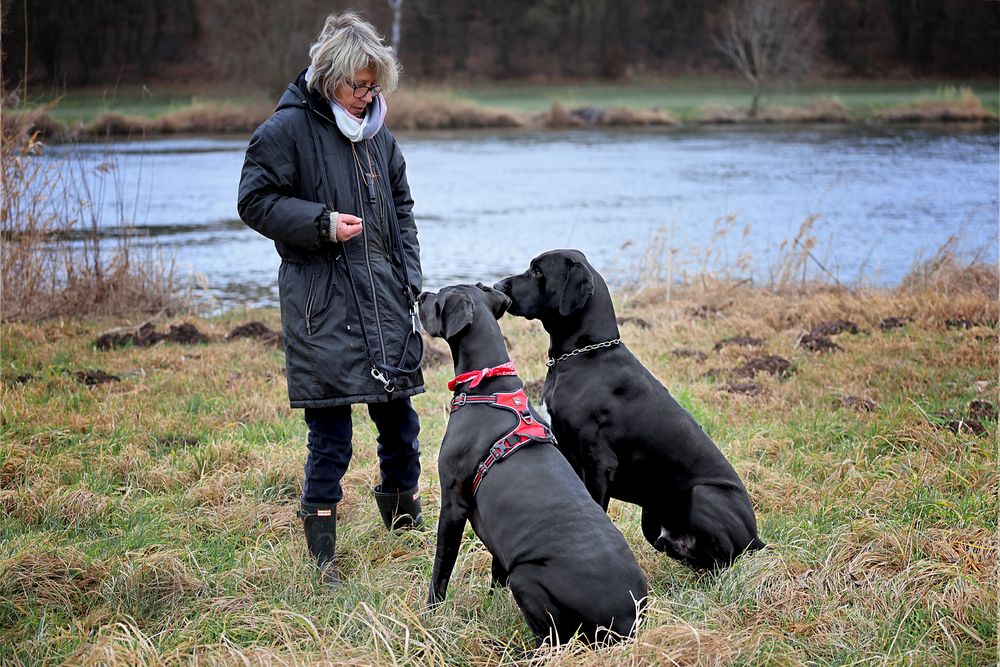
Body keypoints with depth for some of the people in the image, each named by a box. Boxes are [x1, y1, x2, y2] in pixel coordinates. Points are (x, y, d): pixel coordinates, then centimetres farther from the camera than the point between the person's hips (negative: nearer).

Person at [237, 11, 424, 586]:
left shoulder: (378, 134, 12)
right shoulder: (287, 129, -7)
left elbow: (402, 209, 21)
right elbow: (256, 200, -6)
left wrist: (410, 281, 11)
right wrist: (322, 223, -18)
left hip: (385, 300, 6)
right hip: (323, 303, -6)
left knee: (399, 414, 11)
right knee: (330, 430, -5)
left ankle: (403, 513, 32)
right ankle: (322, 550, 6)